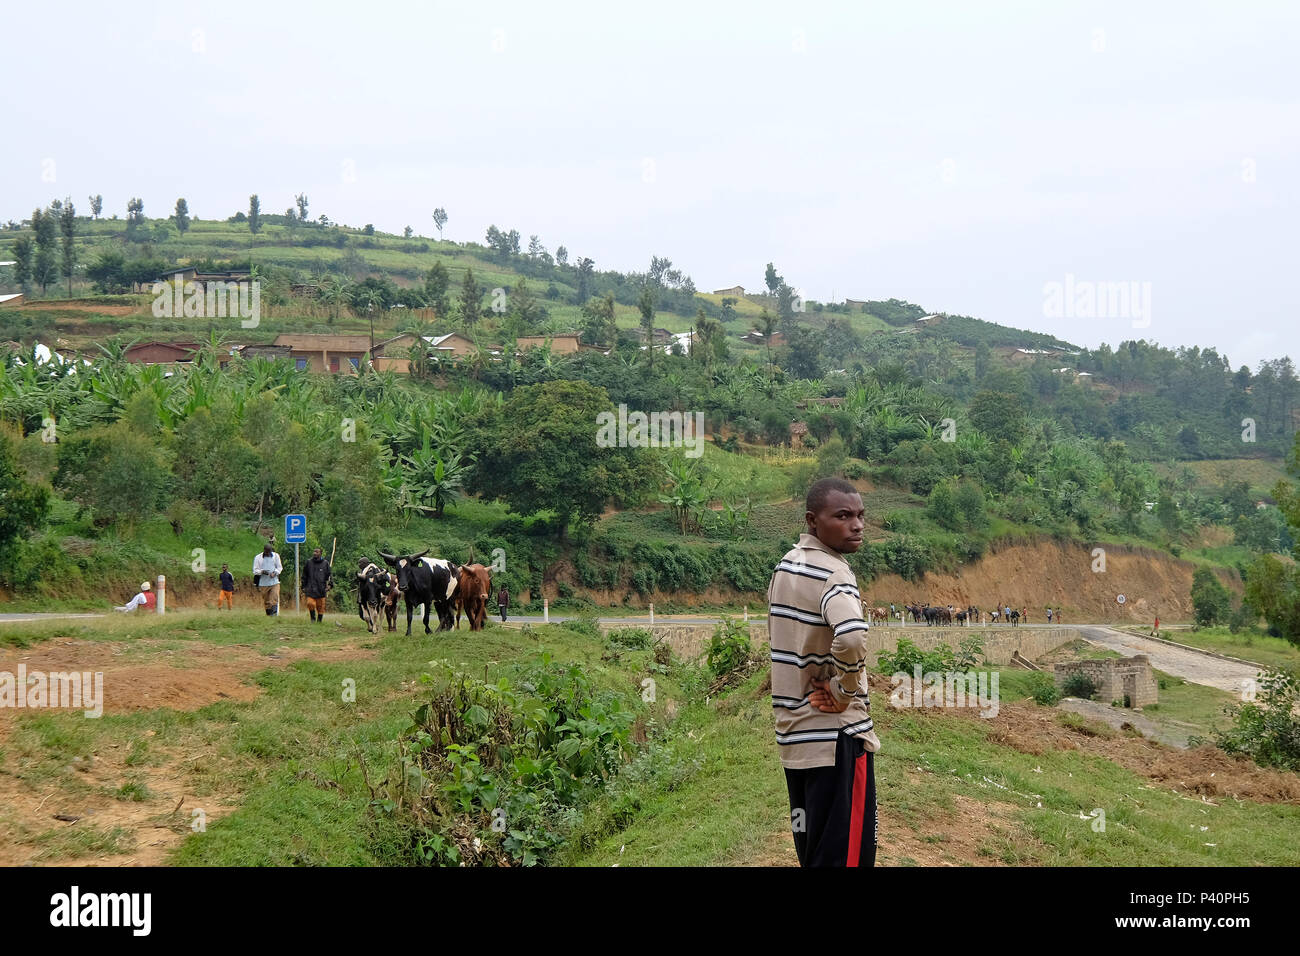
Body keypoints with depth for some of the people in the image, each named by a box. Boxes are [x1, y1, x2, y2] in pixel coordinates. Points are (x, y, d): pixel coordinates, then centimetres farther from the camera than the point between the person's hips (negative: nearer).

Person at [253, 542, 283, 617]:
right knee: (266, 600, 3)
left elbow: (280, 567, 11)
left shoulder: (276, 556, 8)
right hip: (263, 582, 0)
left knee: (274, 598, -15)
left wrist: (275, 573, -9)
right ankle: (268, 614, 12)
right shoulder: (258, 558, 4)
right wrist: (262, 571, -18)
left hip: (274, 582, 0)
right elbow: (255, 570, 2)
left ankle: (274, 612, -21)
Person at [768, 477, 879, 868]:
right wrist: (844, 691, -19)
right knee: (845, 854, -4)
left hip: (794, 733, 9)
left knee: (812, 850, 16)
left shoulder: (785, 567, 10)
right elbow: (852, 639, -35)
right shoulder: (833, 572, -17)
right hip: (836, 736, -9)